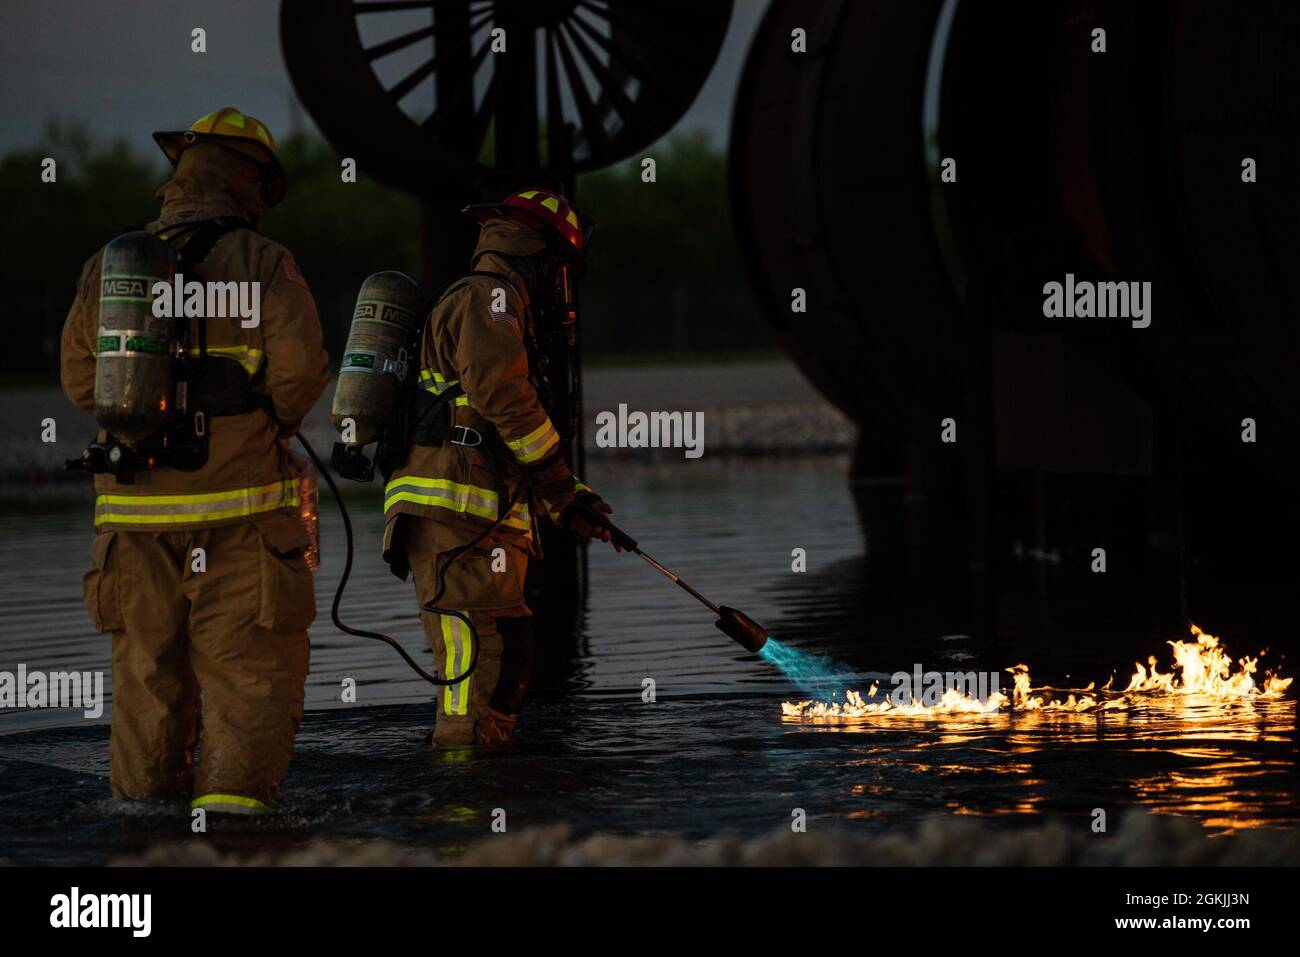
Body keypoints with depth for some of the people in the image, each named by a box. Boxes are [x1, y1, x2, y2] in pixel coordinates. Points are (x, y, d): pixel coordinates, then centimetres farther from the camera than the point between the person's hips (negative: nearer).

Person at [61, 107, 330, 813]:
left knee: (148, 677, 11)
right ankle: (233, 796, -14)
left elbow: (81, 384, 13)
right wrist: (273, 418, 7)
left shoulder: (108, 268, 7)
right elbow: (301, 371, -14)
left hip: (134, 512, 4)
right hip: (239, 512, -4)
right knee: (252, 676, 0)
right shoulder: (264, 265, -5)